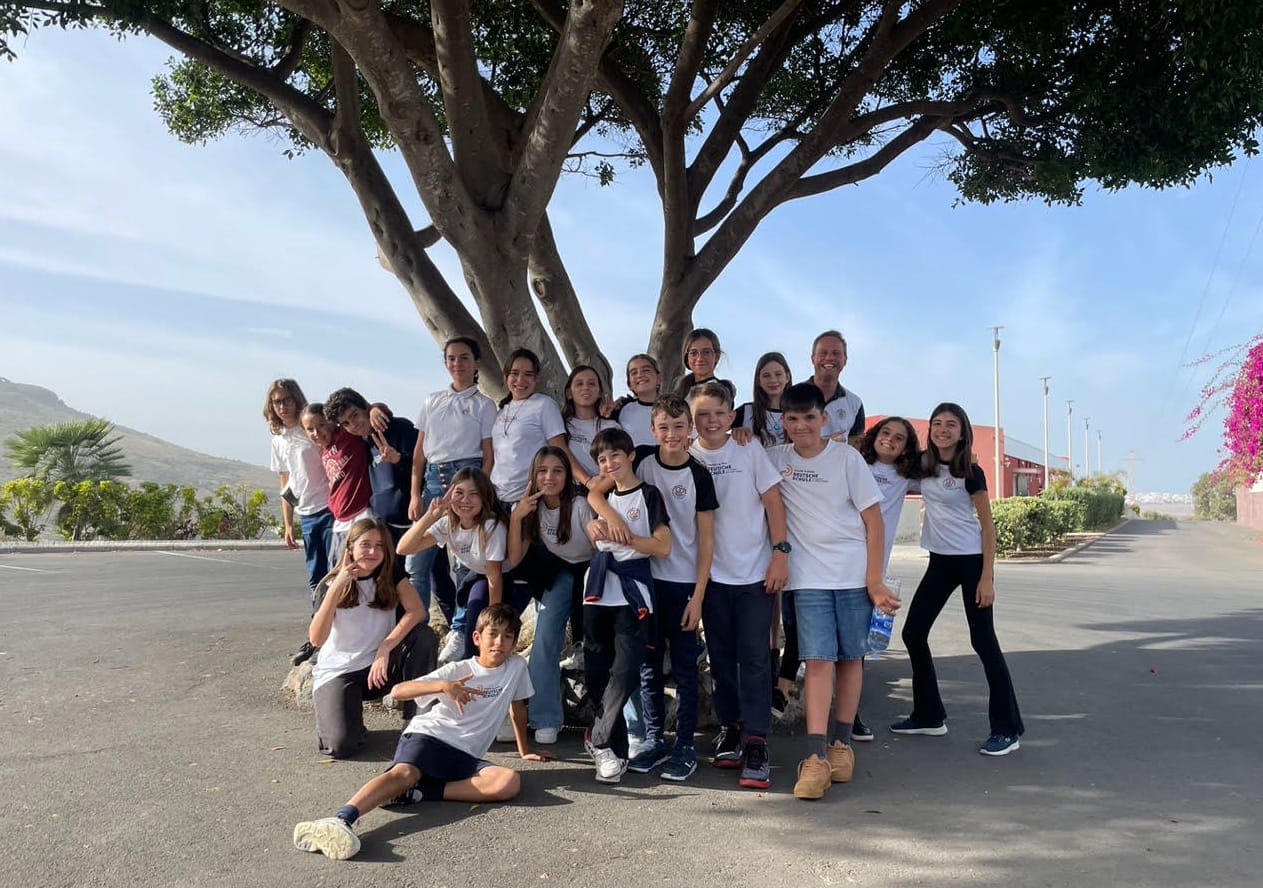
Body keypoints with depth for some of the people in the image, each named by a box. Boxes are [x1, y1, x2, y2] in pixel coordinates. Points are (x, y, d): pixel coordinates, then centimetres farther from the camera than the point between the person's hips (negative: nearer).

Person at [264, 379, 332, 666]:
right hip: (307, 516, 6)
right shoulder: (278, 440, 12)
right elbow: (286, 486, 17)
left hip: (329, 510, -6)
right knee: (316, 578, 12)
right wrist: (288, 525, 15)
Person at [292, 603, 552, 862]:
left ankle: (415, 792, -30)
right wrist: (444, 686, -22)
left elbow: (518, 708, 26)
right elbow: (398, 691, -6)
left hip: (464, 754, 2)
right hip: (427, 735, -2)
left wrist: (525, 751, 32)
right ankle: (341, 820, -55)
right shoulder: (457, 670, 2)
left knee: (510, 782, -29)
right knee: (403, 773, -36)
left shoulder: (517, 667, 8)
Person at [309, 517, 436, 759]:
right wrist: (337, 587, -29)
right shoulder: (331, 585, -9)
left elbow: (417, 611, -18)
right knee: (341, 745, -26)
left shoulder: (391, 576, -3)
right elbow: (316, 639, -22)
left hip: (379, 666, 3)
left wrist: (385, 650, -27)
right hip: (337, 672, -2)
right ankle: (349, 711, 11)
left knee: (424, 636, -25)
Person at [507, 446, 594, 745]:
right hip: (558, 575, 3)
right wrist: (515, 519, -25)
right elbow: (515, 561, -13)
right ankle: (546, 720, -3)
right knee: (545, 639, -13)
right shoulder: (531, 508, -9)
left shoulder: (580, 505, -24)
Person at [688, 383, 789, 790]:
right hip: (713, 574, 2)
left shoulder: (750, 452, -3)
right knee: (721, 656, 10)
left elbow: (773, 502, -2)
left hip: (756, 572, -2)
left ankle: (756, 743, 0)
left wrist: (781, 553, -9)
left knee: (754, 657, -4)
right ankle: (730, 728, 25)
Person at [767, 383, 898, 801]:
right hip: (808, 577, 0)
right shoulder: (775, 458, 2)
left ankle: (841, 743, 20)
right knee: (819, 660, -7)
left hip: (854, 573, 0)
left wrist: (874, 579, -7)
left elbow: (873, 520, -3)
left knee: (851, 657, 7)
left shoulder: (847, 457, -3)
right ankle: (816, 757, -8)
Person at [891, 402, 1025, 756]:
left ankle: (1008, 729, 4)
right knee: (913, 633, 6)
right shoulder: (923, 465, 3)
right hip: (940, 560, 6)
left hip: (971, 560, -6)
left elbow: (988, 526, -10)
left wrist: (987, 577, -16)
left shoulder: (970, 472, -10)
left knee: (983, 640, -5)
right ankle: (929, 716, 20)